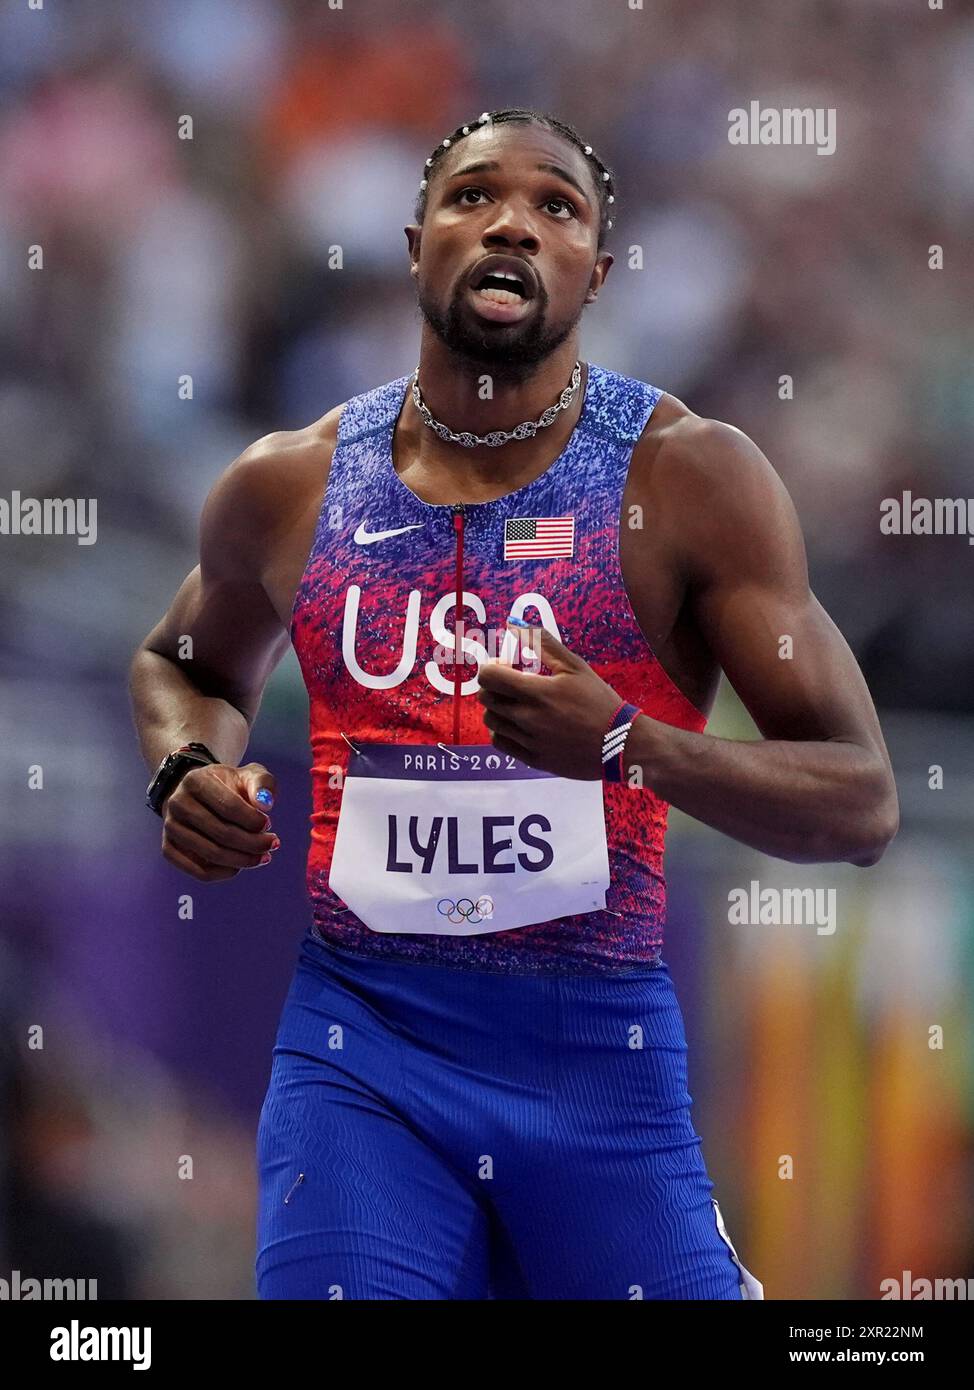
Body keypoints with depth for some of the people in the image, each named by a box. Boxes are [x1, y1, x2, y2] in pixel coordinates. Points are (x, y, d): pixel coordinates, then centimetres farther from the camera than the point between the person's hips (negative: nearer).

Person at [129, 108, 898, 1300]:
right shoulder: (288, 487, 5)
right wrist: (188, 772, 5)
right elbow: (184, 663, 27)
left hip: (601, 1066, -1)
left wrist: (624, 745, -22)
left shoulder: (688, 477, -5)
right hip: (360, 1052, 2)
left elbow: (862, 805, -7)